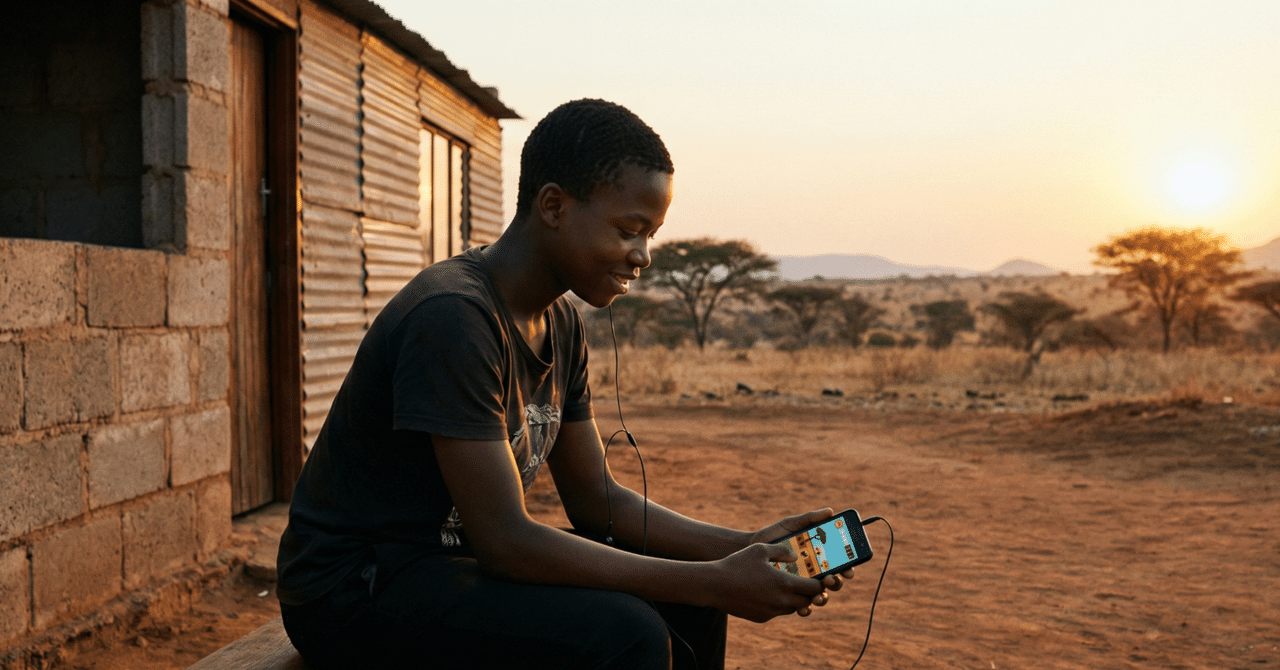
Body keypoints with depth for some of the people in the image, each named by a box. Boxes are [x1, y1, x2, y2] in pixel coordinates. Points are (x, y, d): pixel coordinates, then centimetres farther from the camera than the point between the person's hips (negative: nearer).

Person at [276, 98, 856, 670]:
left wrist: (746, 546, -6)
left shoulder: (561, 322, 4)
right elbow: (504, 541, -27)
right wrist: (716, 583, -26)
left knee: (686, 603, 5)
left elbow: (596, 500, 7)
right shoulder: (453, 318, -26)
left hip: (461, 554, 9)